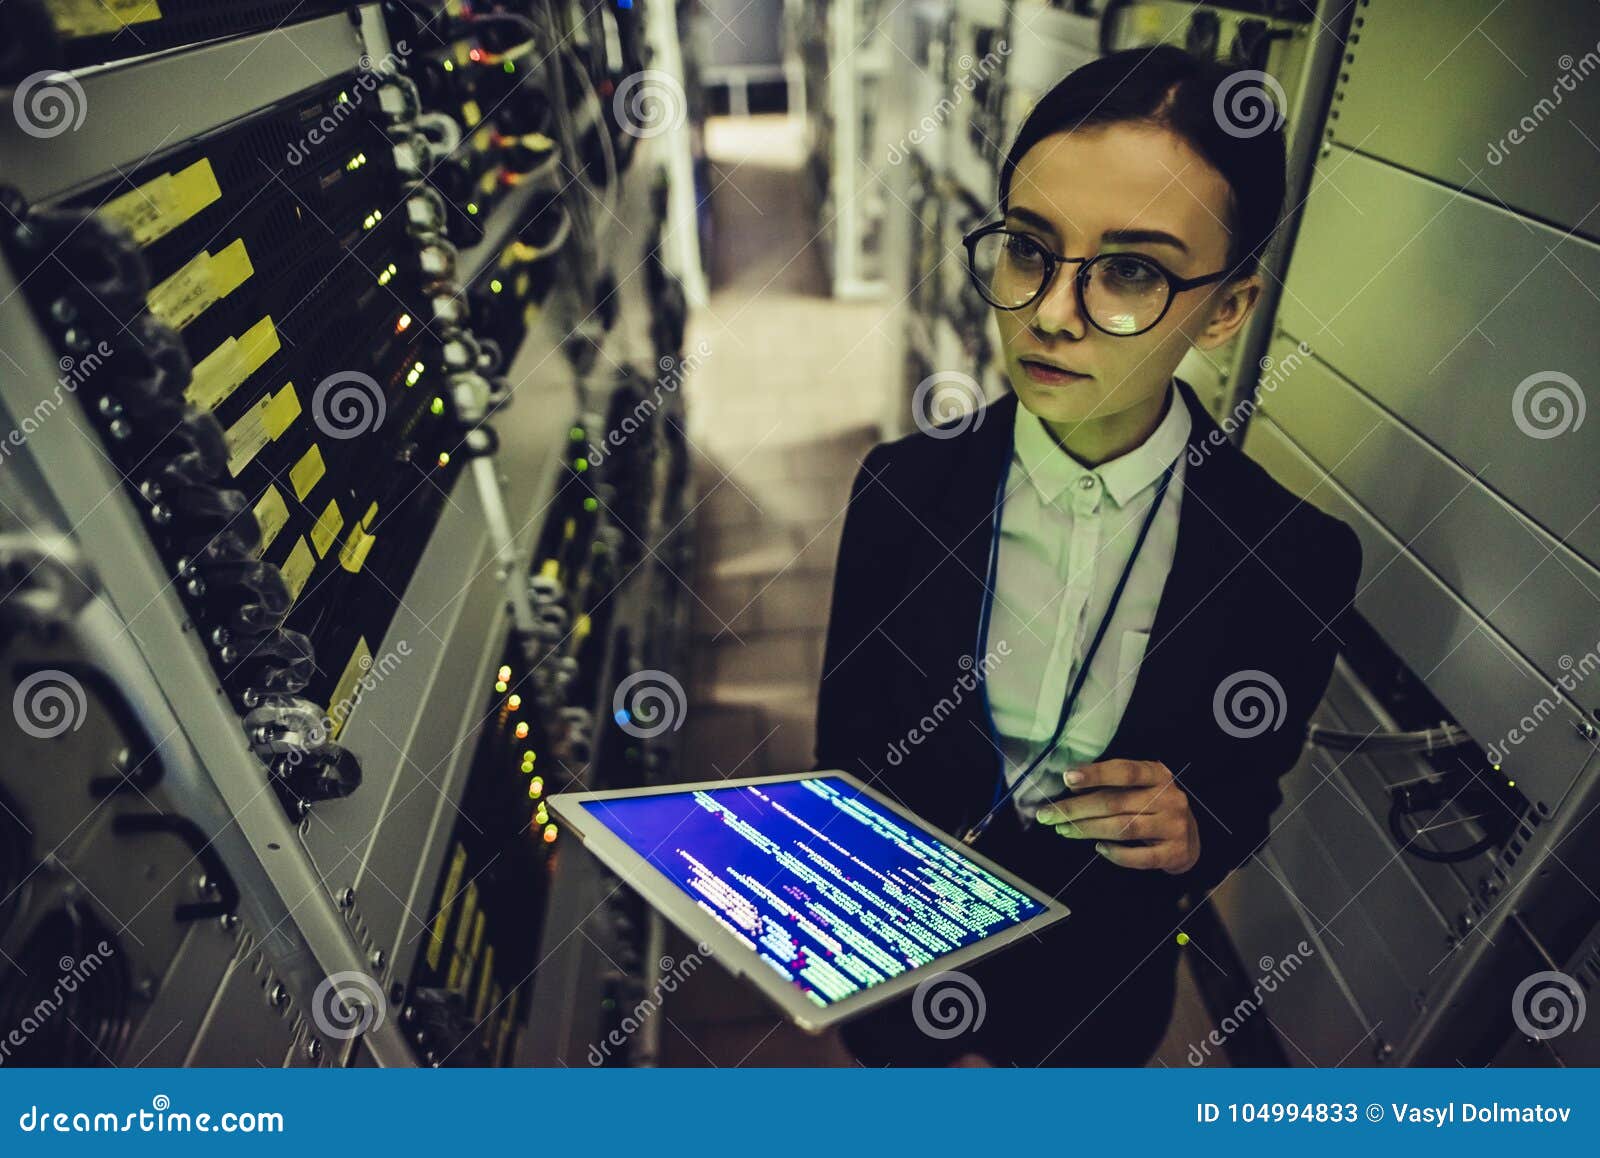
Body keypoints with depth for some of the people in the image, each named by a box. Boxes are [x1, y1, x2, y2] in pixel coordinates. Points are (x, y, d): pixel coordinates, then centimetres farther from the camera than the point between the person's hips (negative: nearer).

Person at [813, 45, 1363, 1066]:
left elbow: (1249, 788, -3)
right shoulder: (902, 487, -20)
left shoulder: (1300, 557, -20)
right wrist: (913, 1029, -15)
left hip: (1098, 1002, 0)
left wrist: (1197, 833, -26)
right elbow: (845, 758, -11)